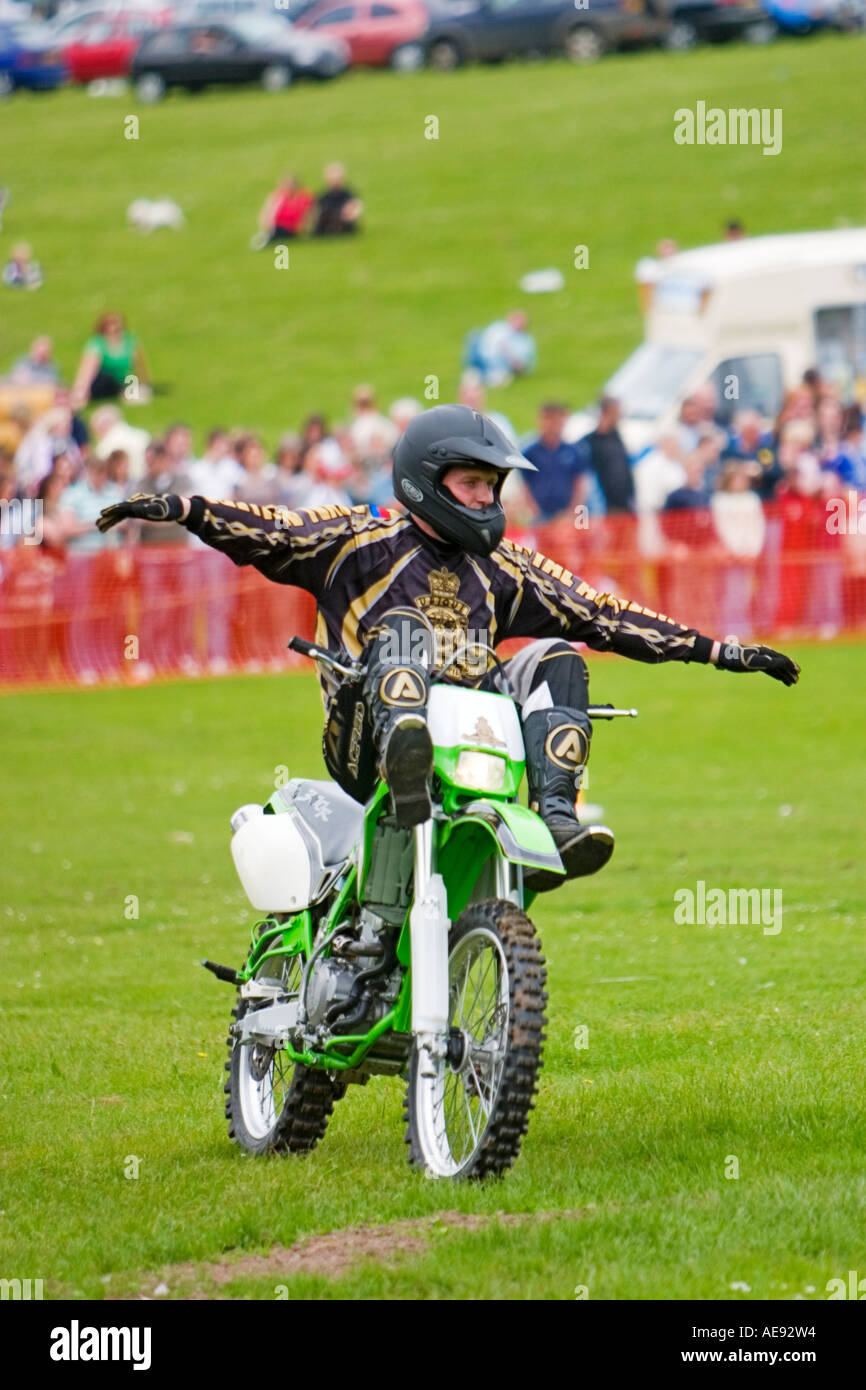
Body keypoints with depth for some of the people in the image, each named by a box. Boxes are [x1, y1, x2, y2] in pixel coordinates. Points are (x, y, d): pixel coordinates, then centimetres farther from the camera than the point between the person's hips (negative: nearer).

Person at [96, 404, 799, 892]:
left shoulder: (502, 568, 22)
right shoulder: (365, 539, 9)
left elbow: (600, 614, 22)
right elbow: (270, 531, -5)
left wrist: (718, 651, 18)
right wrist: (183, 508, -23)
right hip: (364, 744, -4)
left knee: (557, 659, -12)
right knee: (403, 627, -29)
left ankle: (556, 816, -30)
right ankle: (407, 765, -62)